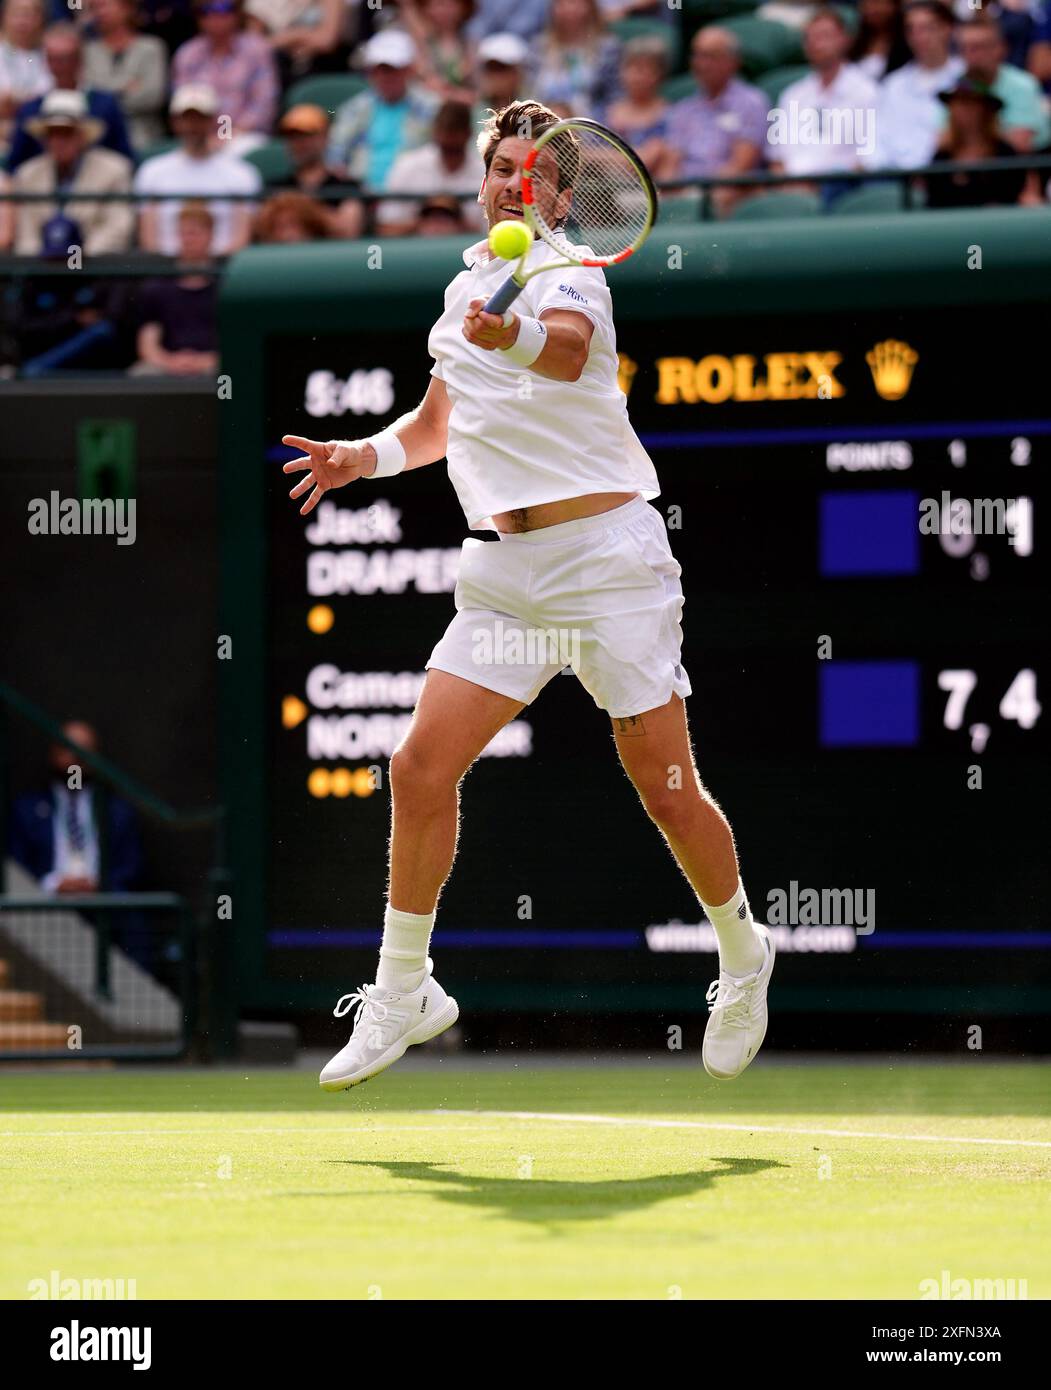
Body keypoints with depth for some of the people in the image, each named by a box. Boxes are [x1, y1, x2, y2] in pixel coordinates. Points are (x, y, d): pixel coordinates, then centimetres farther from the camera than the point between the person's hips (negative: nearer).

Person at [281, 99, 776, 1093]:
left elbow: (570, 347, -33)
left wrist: (515, 336, -54)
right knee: (421, 768, -6)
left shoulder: (568, 271, -7)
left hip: (608, 558, -6)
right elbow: (438, 421, 29)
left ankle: (742, 956, 23)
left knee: (666, 790, -3)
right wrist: (366, 455, 11)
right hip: (505, 569, 6)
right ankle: (403, 993, 7)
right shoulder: (465, 285, 15)